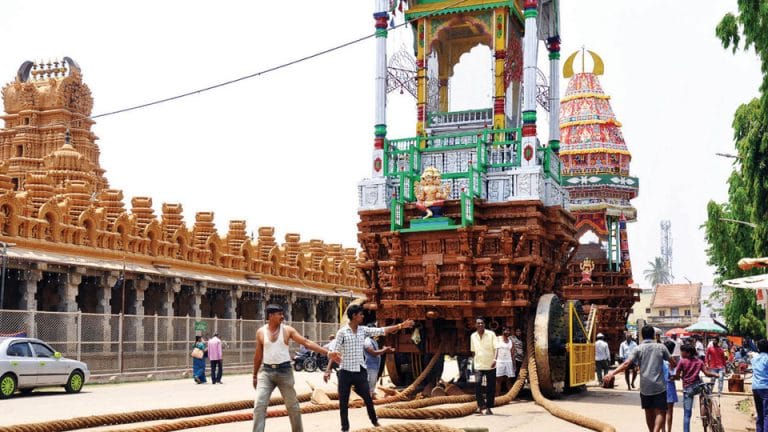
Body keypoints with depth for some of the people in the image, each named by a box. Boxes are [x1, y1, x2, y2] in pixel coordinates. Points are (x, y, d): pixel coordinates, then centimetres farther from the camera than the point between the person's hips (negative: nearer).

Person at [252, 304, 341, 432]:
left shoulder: (287, 330, 0)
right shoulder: (261, 332, 3)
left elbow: (307, 343, -4)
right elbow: (258, 355, 12)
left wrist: (327, 353, -12)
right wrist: (255, 375, 15)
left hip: (284, 370, 0)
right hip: (266, 371, 0)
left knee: (292, 406, 6)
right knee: (259, 405, -9)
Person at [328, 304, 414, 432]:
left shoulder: (363, 330, 4)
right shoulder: (342, 332, -9)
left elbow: (381, 331, 3)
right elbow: (335, 352, -9)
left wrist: (400, 325, -1)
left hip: (360, 371, 4)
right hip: (345, 371, -4)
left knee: (367, 397, 9)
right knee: (343, 401, 4)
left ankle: (374, 420, 28)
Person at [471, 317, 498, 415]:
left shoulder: (491, 334, -5)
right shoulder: (473, 336, 6)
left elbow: (496, 348, -11)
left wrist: (495, 359, -25)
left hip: (490, 365, -1)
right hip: (478, 365, 2)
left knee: (490, 387, 2)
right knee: (477, 383, -17)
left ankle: (488, 407, 15)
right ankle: (480, 405, -5)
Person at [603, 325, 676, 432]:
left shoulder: (639, 349, 0)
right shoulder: (661, 347, 2)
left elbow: (626, 364, -13)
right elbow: (672, 362, 12)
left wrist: (612, 373, -17)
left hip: (645, 386, 1)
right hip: (659, 386, -1)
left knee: (649, 412, 16)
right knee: (660, 412, -2)